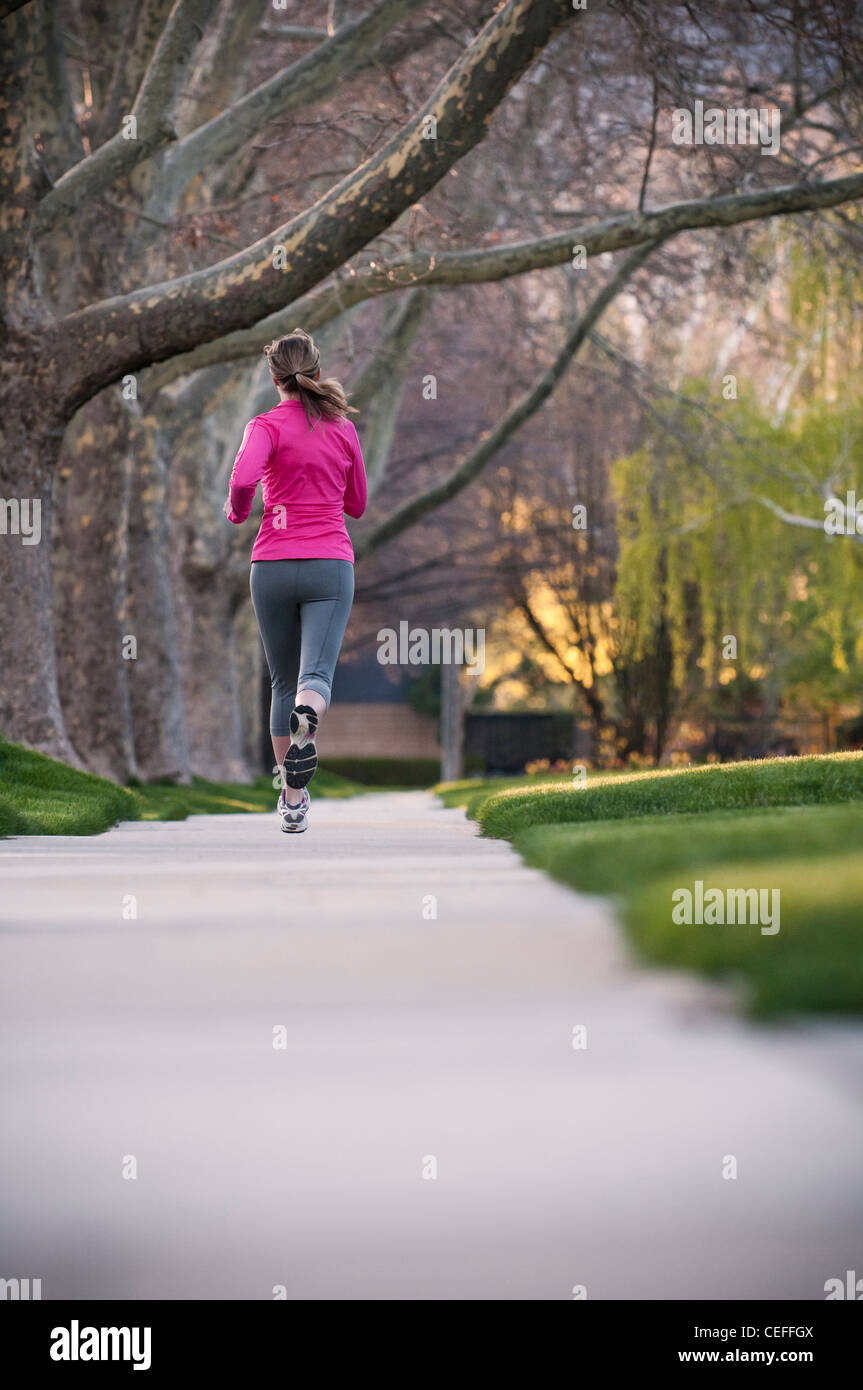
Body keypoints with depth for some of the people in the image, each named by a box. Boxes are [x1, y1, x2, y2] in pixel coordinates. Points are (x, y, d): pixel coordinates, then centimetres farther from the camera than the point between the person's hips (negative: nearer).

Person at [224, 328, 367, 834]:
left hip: (274, 563, 0)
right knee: (316, 674, -12)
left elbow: (244, 476, -22)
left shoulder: (268, 426, -2)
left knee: (285, 683, 13)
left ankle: (293, 799, 16)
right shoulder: (344, 428, 9)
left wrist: (237, 511, -2)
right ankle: (307, 719, -49)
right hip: (331, 561, 0)